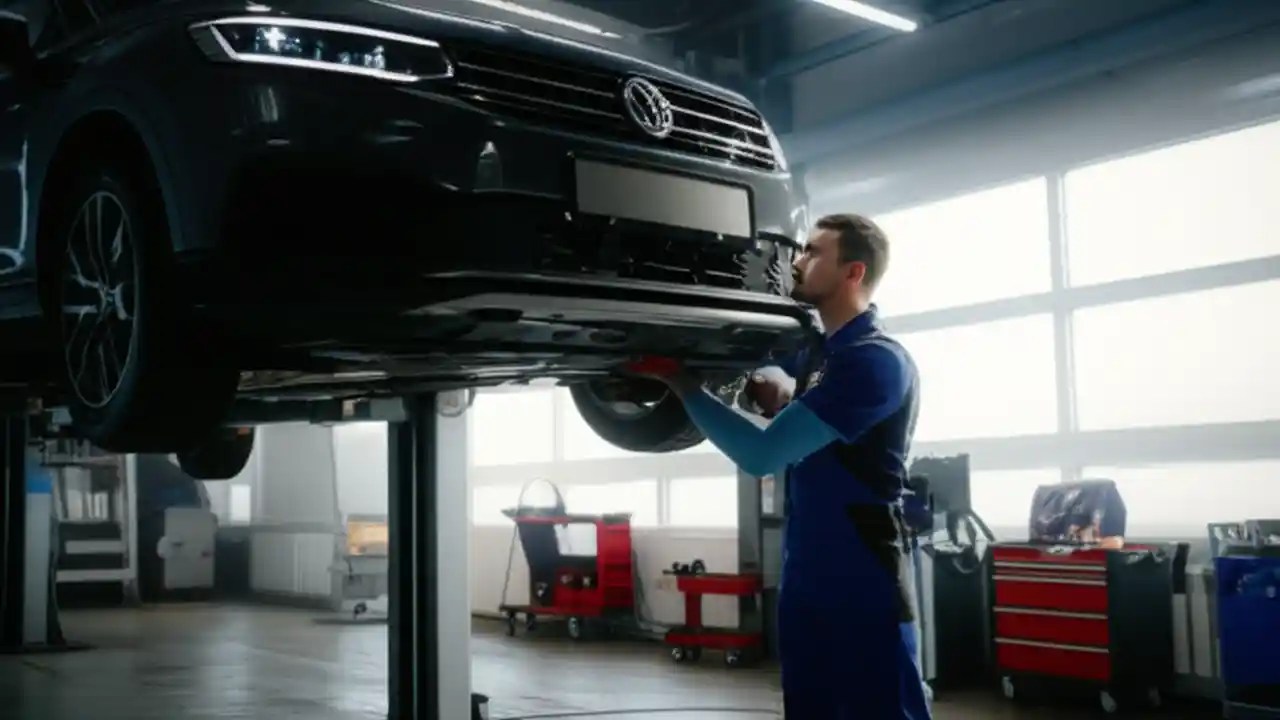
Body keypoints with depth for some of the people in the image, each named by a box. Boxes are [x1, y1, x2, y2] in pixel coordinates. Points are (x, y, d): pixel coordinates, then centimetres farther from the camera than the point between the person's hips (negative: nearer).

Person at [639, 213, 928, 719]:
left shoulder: (875, 360, -17)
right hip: (805, 576, 9)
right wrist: (780, 403, 9)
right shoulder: (820, 350, 11)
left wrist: (681, 383, -13)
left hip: (862, 581, -9)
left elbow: (763, 454, -21)